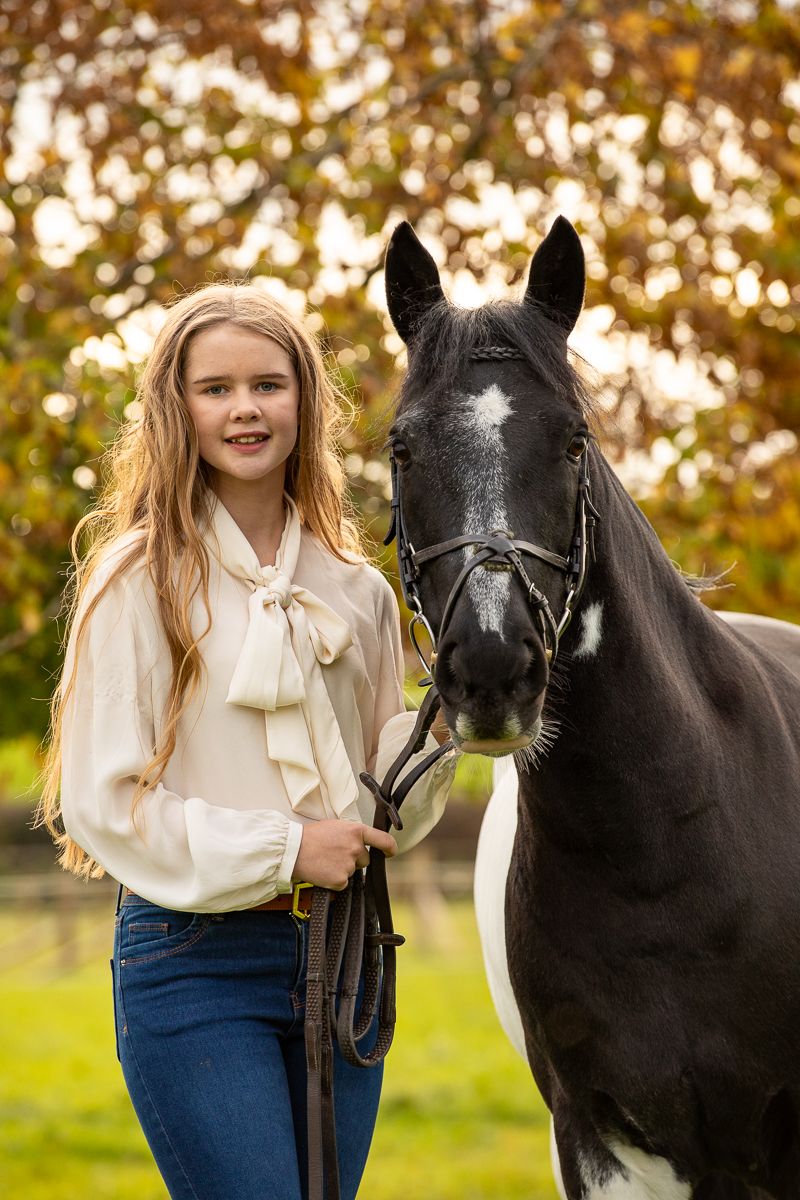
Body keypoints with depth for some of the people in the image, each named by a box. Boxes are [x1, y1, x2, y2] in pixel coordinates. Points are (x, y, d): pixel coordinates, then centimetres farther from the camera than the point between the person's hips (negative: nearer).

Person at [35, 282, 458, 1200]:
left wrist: (439, 727, -4)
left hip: (341, 955, 5)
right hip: (195, 961, -5)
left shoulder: (356, 592, 10)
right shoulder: (139, 579, -4)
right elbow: (102, 805, -9)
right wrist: (281, 848, -15)